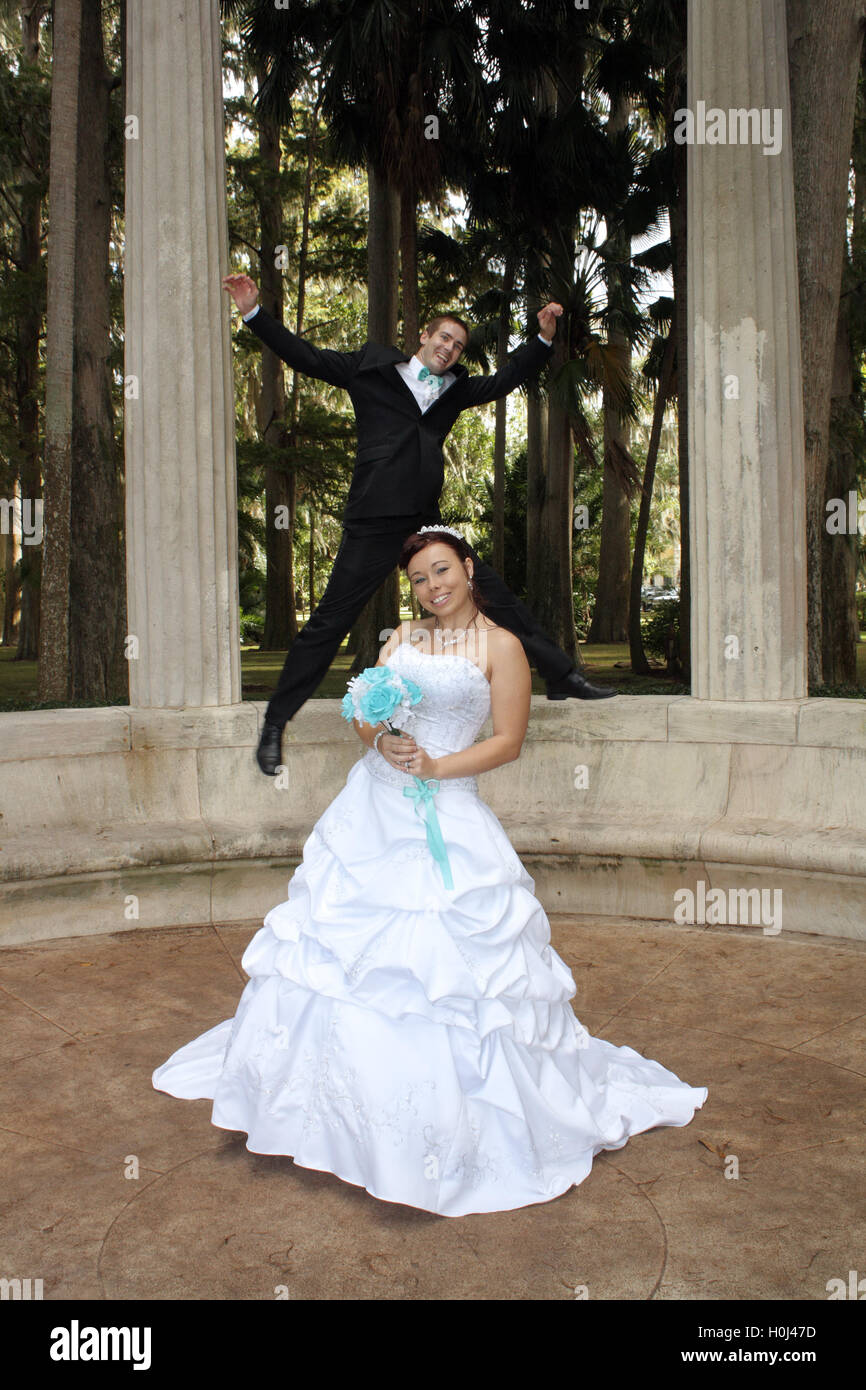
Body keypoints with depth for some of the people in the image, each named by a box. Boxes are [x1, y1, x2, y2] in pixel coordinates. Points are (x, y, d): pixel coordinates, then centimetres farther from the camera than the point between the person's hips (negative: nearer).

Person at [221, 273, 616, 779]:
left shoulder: (455, 389, 18)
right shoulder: (373, 367, 6)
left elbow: (506, 379, 22)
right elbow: (305, 357, 6)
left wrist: (544, 338, 8)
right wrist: (255, 313, -1)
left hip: (427, 521, 5)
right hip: (375, 522, -5)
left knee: (496, 594, 5)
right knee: (330, 620, -4)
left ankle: (562, 675, 17)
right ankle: (275, 723, 5)